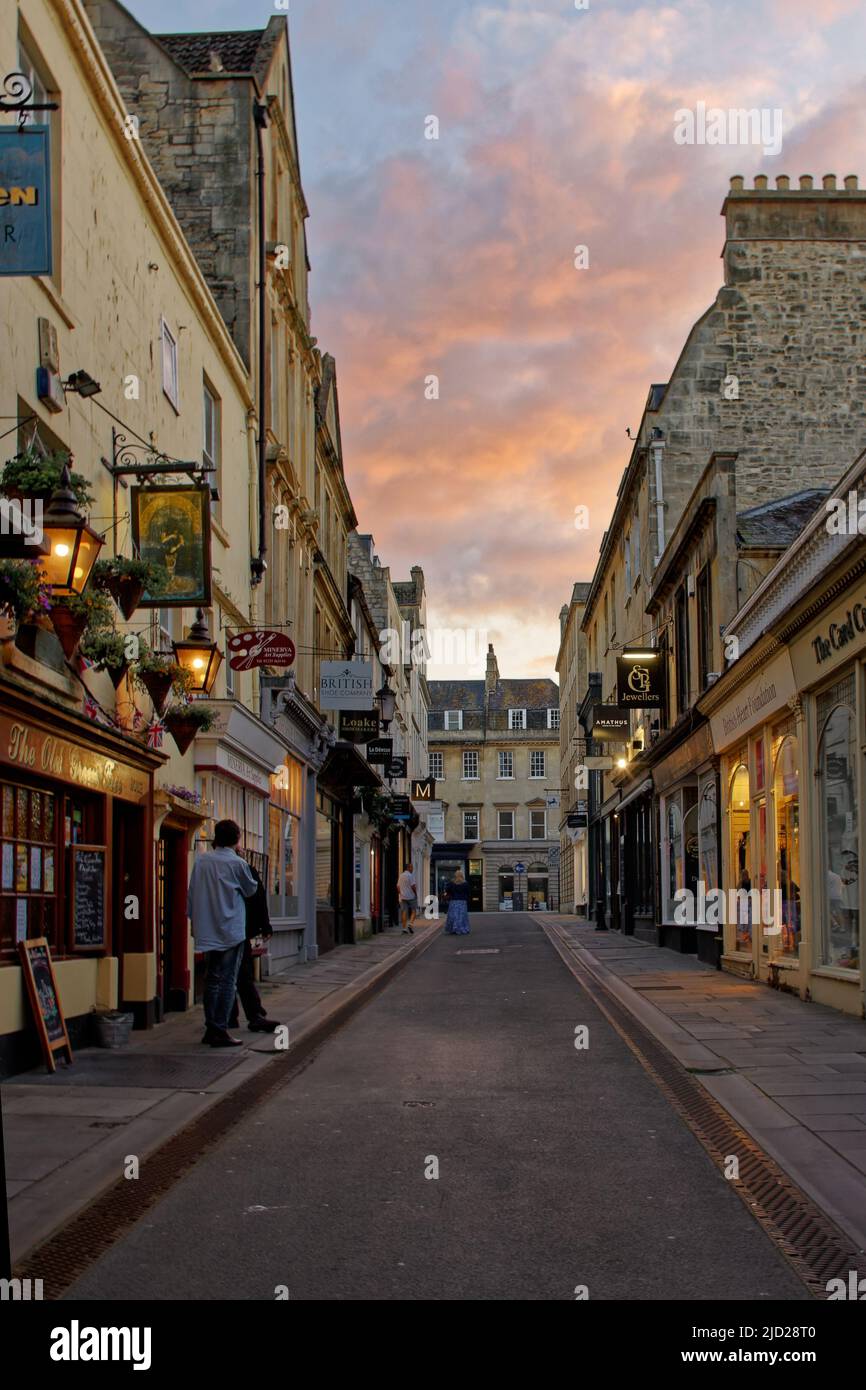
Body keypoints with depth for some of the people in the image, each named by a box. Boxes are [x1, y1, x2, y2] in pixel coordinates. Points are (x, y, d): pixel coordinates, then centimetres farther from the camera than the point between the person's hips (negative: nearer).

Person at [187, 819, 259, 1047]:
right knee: (227, 981, -1)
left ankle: (211, 1028, 18)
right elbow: (251, 889, 6)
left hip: (207, 931, 5)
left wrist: (195, 920, 18)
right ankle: (220, 1031, -4)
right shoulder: (237, 863, -11)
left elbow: (191, 892, 7)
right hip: (231, 930, -5)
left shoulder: (201, 860, 1)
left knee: (212, 979, 14)